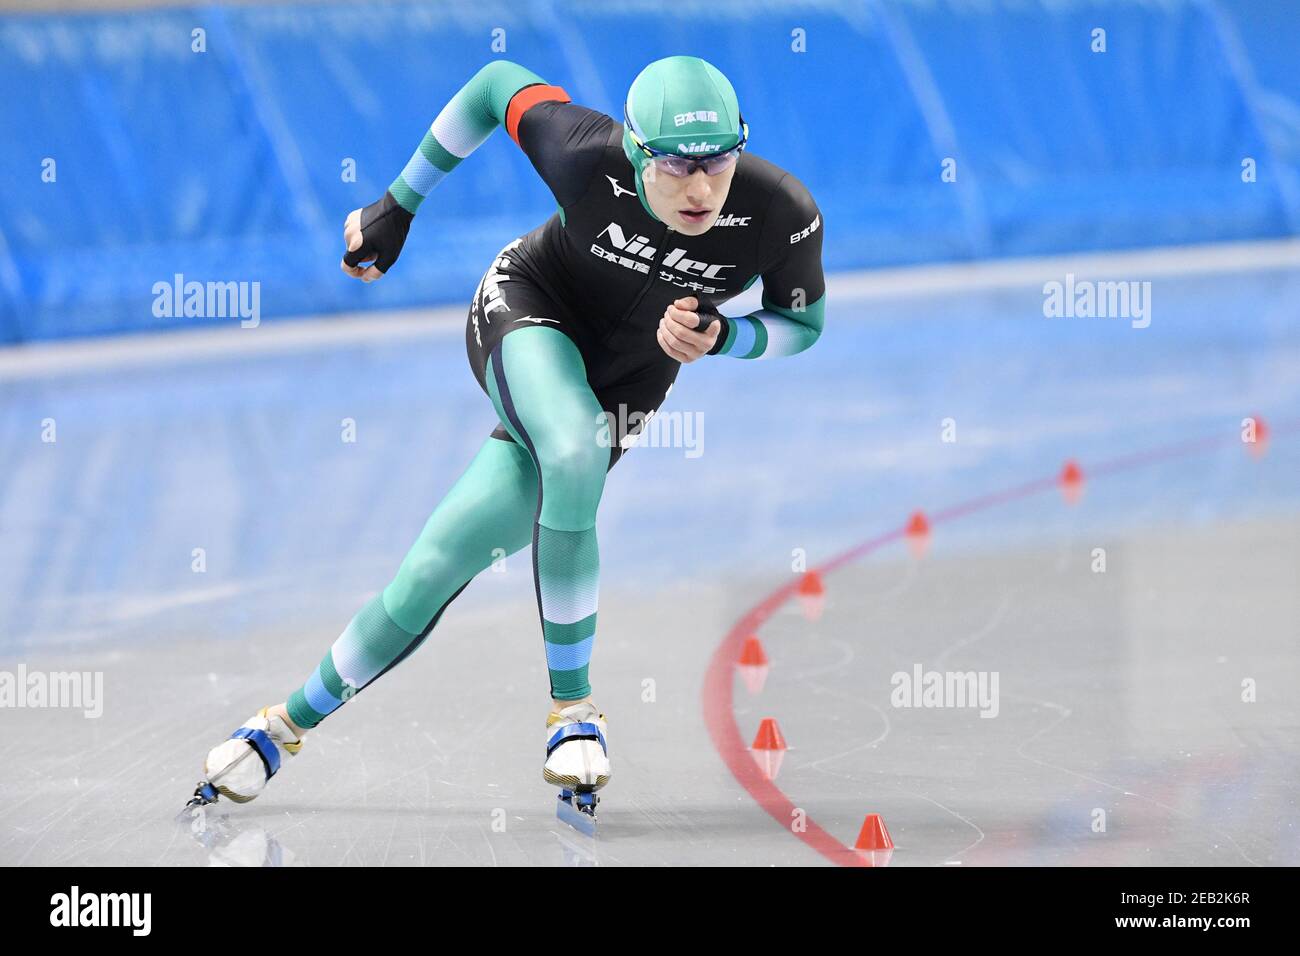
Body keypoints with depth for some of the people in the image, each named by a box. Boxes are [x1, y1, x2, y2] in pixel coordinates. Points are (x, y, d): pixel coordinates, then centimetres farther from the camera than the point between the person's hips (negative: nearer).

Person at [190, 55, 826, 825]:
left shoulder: (783, 214, -27)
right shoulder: (590, 156, -30)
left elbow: (803, 321, -6)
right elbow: (498, 83, -10)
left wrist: (722, 337, -28)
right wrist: (398, 207, -1)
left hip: (625, 381, 2)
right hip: (527, 306, -2)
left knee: (439, 566, -7)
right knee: (575, 458, -34)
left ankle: (293, 723, 12)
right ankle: (572, 710, -15)